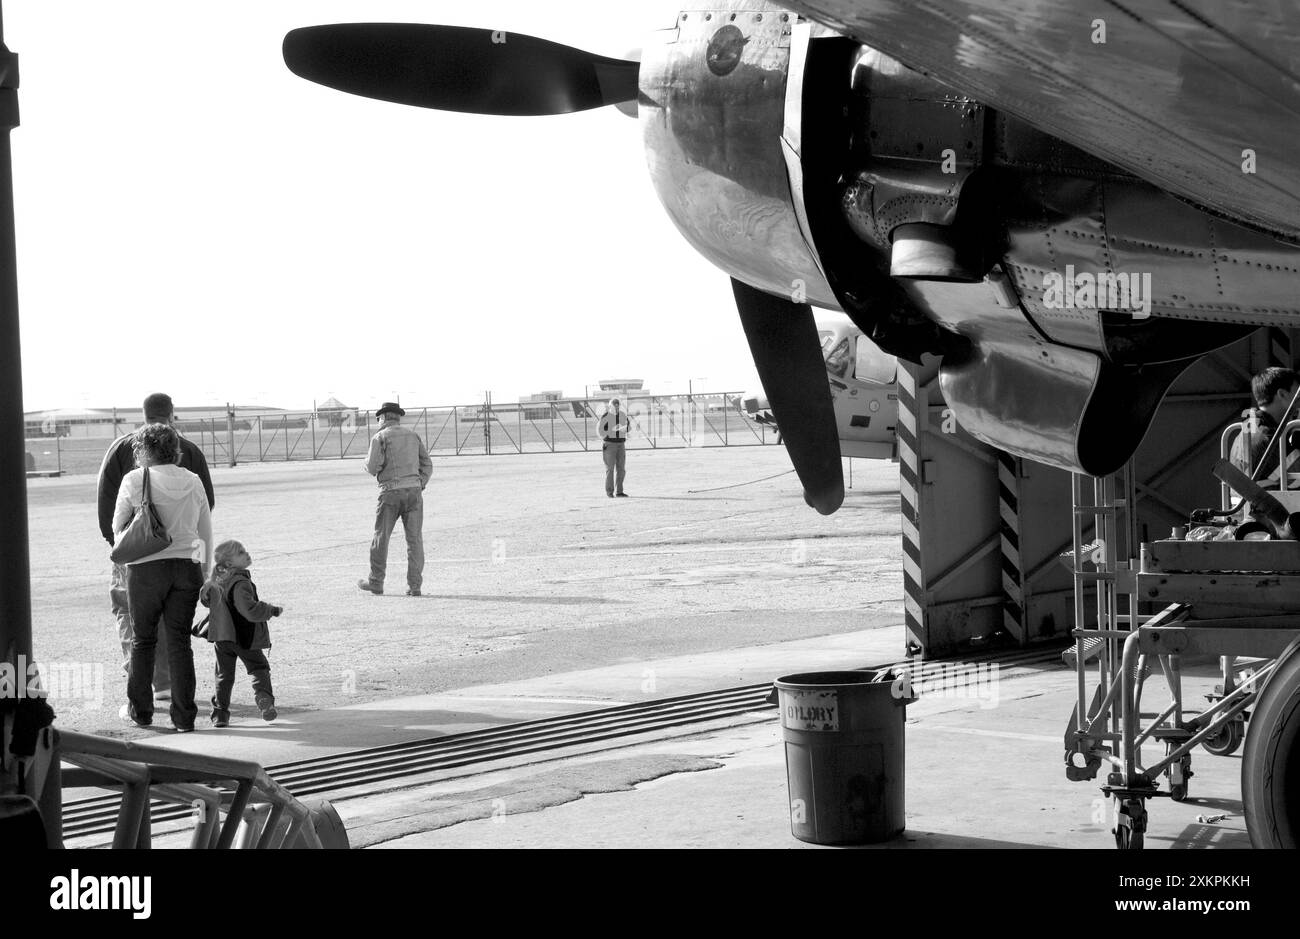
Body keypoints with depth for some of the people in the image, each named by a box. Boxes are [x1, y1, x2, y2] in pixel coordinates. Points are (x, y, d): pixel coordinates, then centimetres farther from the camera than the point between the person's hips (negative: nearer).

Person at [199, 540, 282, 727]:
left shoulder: (214, 582, 3)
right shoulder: (240, 584, -22)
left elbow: (204, 599, 21)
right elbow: (251, 610, -28)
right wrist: (273, 610, -16)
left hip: (221, 636, 6)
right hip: (245, 637, -6)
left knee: (224, 675, 13)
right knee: (259, 668, 8)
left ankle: (220, 713, 9)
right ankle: (264, 698, -12)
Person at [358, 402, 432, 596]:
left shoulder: (380, 437, -1)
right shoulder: (413, 435, 14)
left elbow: (373, 467, -9)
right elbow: (427, 465, 11)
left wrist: (368, 462, 13)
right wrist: (419, 486, 12)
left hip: (391, 491, -3)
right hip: (414, 489, 4)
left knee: (381, 536, 9)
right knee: (414, 539, 3)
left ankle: (376, 582, 16)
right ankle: (414, 585, -1)